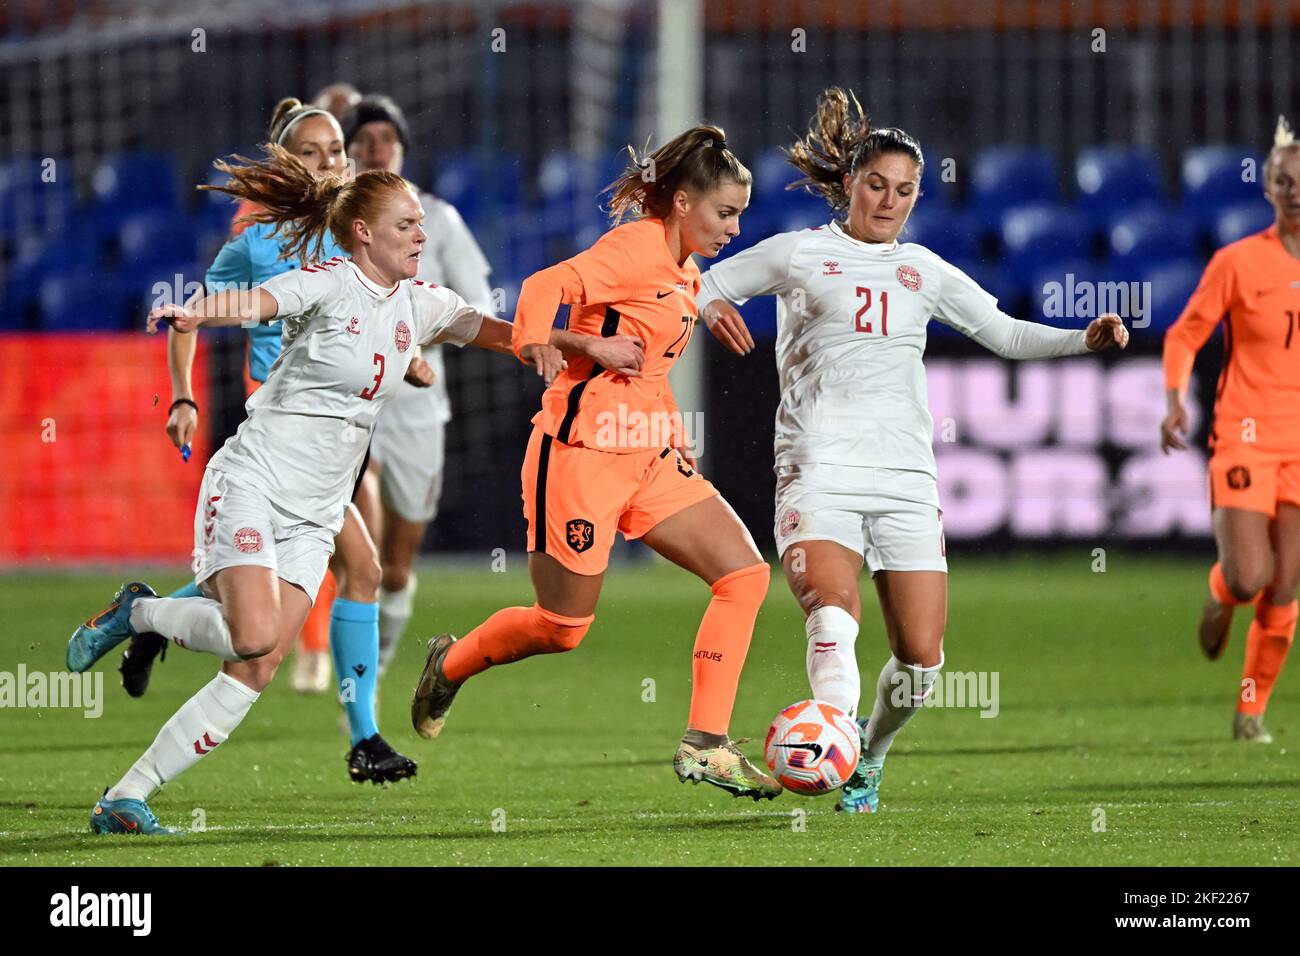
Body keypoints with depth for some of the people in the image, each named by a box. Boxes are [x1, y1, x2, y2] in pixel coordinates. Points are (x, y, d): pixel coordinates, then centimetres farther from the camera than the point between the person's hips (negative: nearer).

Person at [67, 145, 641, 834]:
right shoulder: (330, 284, -11)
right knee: (255, 636, -27)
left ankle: (126, 800, -6)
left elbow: (505, 333, 18)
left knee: (257, 671, -10)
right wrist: (190, 315, -50)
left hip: (314, 517, 6)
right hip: (252, 484, -6)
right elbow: (251, 303, -29)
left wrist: (588, 346, 0)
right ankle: (138, 613, 4)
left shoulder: (420, 305, 9)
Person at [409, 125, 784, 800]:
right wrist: (536, 338, -50)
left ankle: (704, 745, -7)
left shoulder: (684, 271, 14)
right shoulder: (634, 248, -13)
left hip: (650, 455, 9)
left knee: (745, 574, -7)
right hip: (585, 450, -9)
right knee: (562, 626, 1)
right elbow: (549, 285, -30)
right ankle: (451, 664, 31)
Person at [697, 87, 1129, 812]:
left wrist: (1083, 340, 6)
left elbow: (1005, 333, 22)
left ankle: (869, 756, 23)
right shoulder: (799, 254, 10)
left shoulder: (923, 270, 20)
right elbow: (700, 287, 12)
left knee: (921, 658, -2)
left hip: (905, 473, 3)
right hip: (820, 470, -3)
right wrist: (713, 309, -12)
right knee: (834, 614, -29)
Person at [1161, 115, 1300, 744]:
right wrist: (1174, 400, -14)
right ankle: (1221, 593, 23)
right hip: (1244, 435, -3)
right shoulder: (1237, 261, -4)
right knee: (1249, 578, -14)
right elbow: (1185, 334, 1)